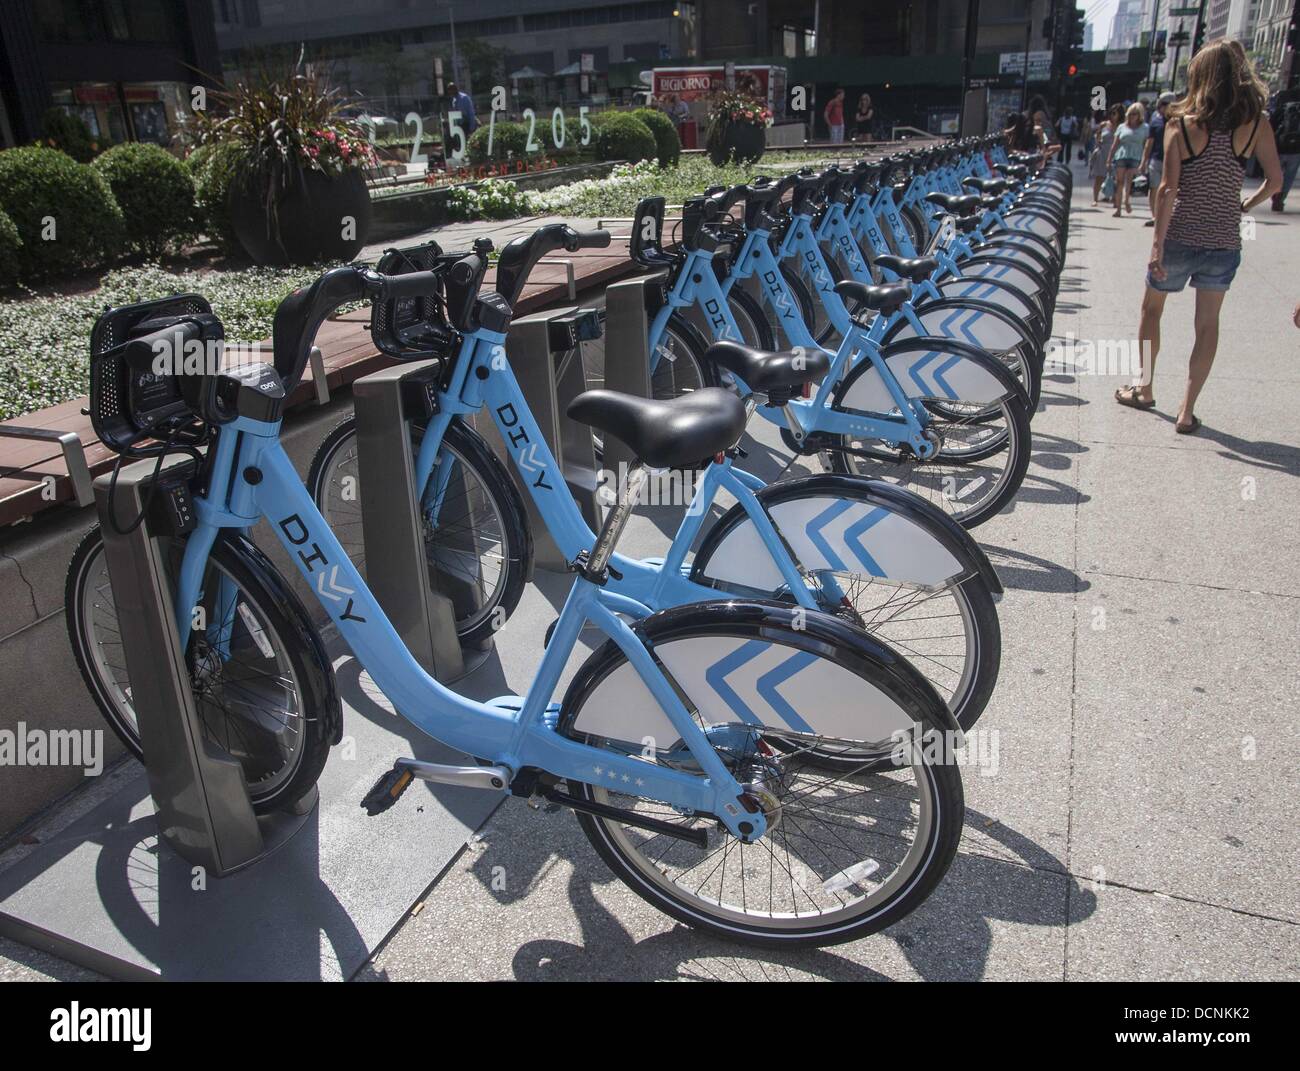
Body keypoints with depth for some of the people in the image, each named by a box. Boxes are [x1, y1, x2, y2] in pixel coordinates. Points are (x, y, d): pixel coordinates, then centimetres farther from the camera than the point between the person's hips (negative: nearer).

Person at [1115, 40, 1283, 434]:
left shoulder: (1181, 123, -7)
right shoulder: (1256, 124, -1)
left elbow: (1168, 188, -14)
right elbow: (1275, 182, -1)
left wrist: (1157, 246, -15)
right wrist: (1243, 206, 18)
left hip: (1178, 236, -1)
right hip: (1224, 240, 2)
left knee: (1151, 309, 20)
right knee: (1207, 323, 8)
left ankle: (1145, 389, 29)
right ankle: (1187, 410, 5)